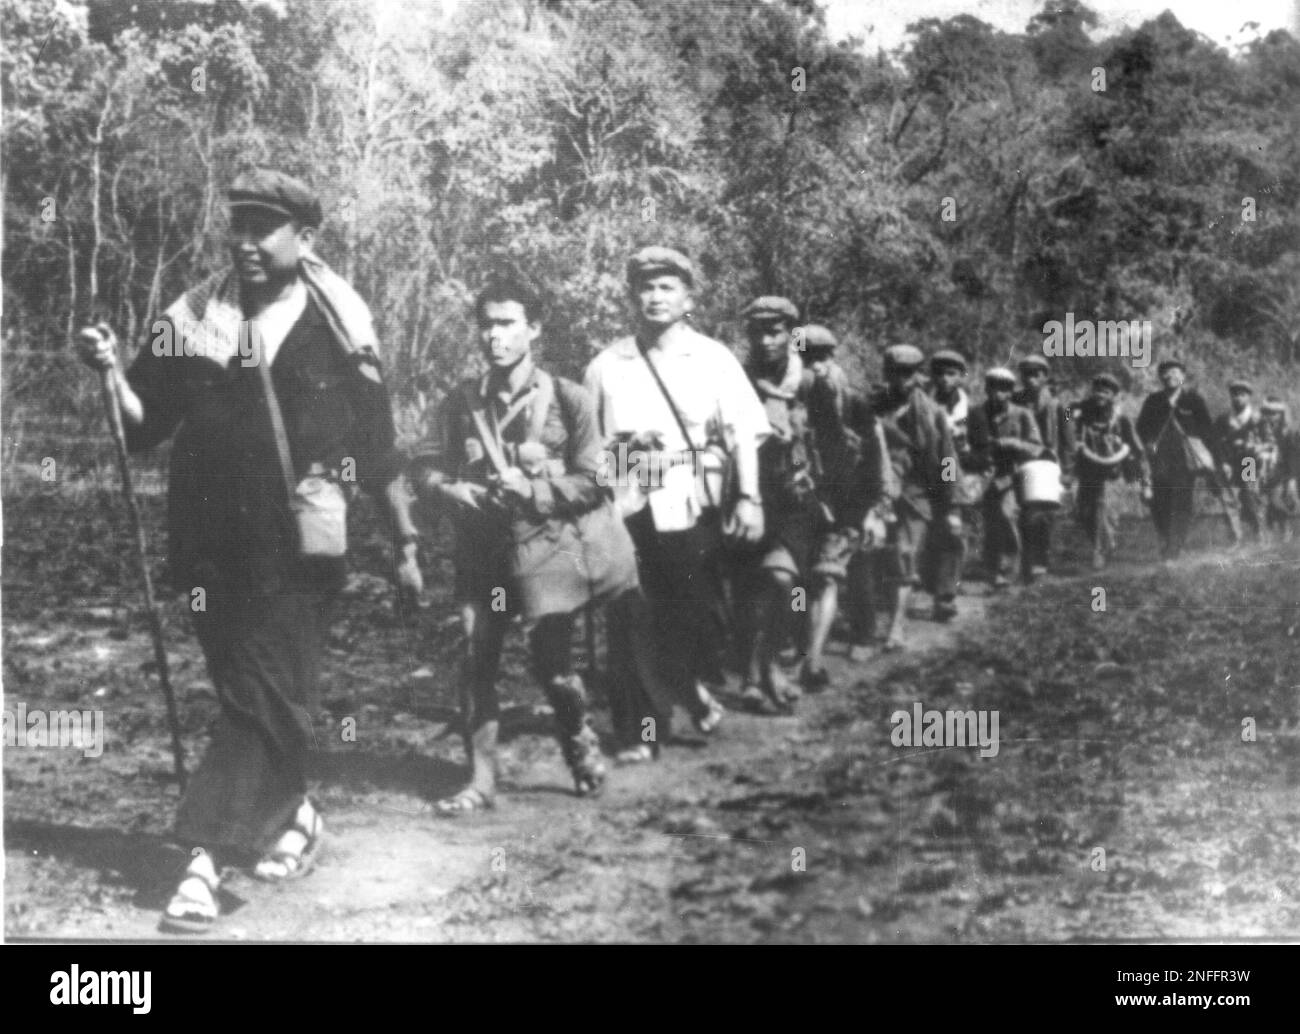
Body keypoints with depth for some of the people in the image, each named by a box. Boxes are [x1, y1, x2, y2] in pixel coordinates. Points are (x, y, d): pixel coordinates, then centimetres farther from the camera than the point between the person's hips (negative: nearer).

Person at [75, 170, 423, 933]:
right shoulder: (194, 318, 4)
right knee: (260, 695, 13)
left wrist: (406, 541, 5)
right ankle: (293, 815, 33)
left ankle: (208, 857, -8)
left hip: (298, 552, -3)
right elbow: (145, 424, 7)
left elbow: (379, 446, 3)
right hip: (214, 547, 3)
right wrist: (112, 371, -12)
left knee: (265, 698, -8)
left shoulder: (338, 324, -2)